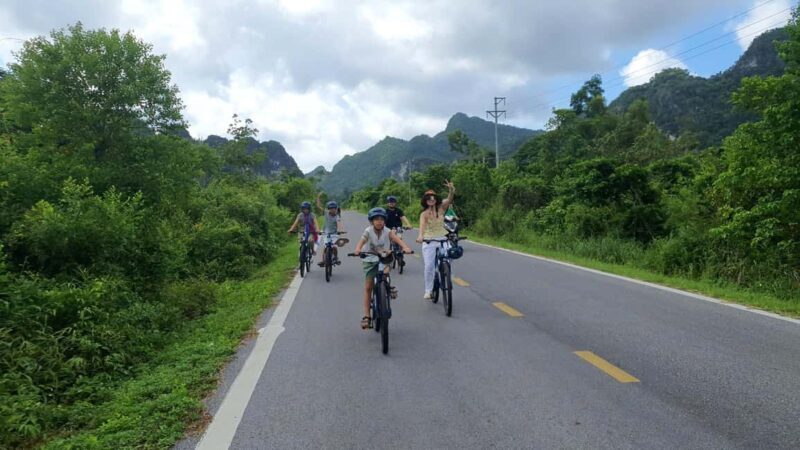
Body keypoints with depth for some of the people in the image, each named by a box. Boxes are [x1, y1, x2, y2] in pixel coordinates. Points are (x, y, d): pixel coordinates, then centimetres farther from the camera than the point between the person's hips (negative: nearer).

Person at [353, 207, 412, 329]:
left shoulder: (387, 232, -10)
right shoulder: (368, 231, -12)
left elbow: (397, 239, -26)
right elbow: (362, 240, -29)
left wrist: (405, 247, -46)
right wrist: (357, 250, -51)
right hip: (370, 261, -1)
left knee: (385, 271, -32)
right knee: (368, 287, -4)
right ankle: (366, 316, 0)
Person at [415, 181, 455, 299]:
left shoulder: (441, 208, 0)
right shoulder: (424, 214, -8)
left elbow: (449, 200, -18)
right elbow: (422, 225, -27)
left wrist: (451, 190, -40)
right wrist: (420, 235, -47)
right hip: (429, 241, -2)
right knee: (429, 266, -9)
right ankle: (428, 291, 3)